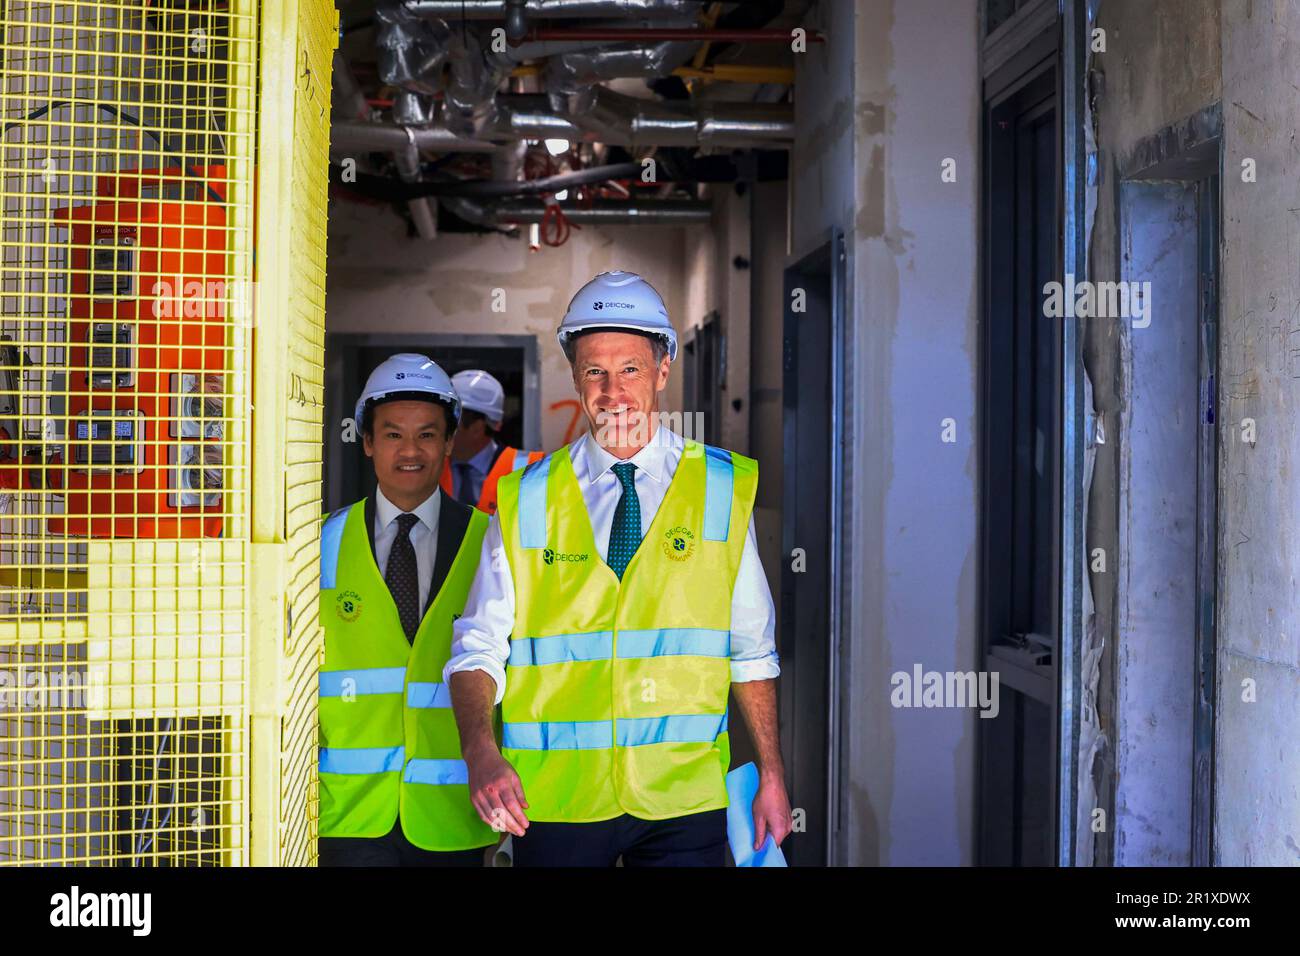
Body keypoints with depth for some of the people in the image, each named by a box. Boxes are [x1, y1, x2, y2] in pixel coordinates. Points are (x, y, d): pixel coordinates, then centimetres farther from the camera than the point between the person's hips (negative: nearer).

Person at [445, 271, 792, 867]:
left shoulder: (722, 491, 4)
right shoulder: (525, 500, 3)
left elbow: (751, 649, 7)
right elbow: (479, 647, -1)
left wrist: (772, 775, 4)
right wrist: (481, 752, -19)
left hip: (684, 797, 0)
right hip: (554, 796, 0)